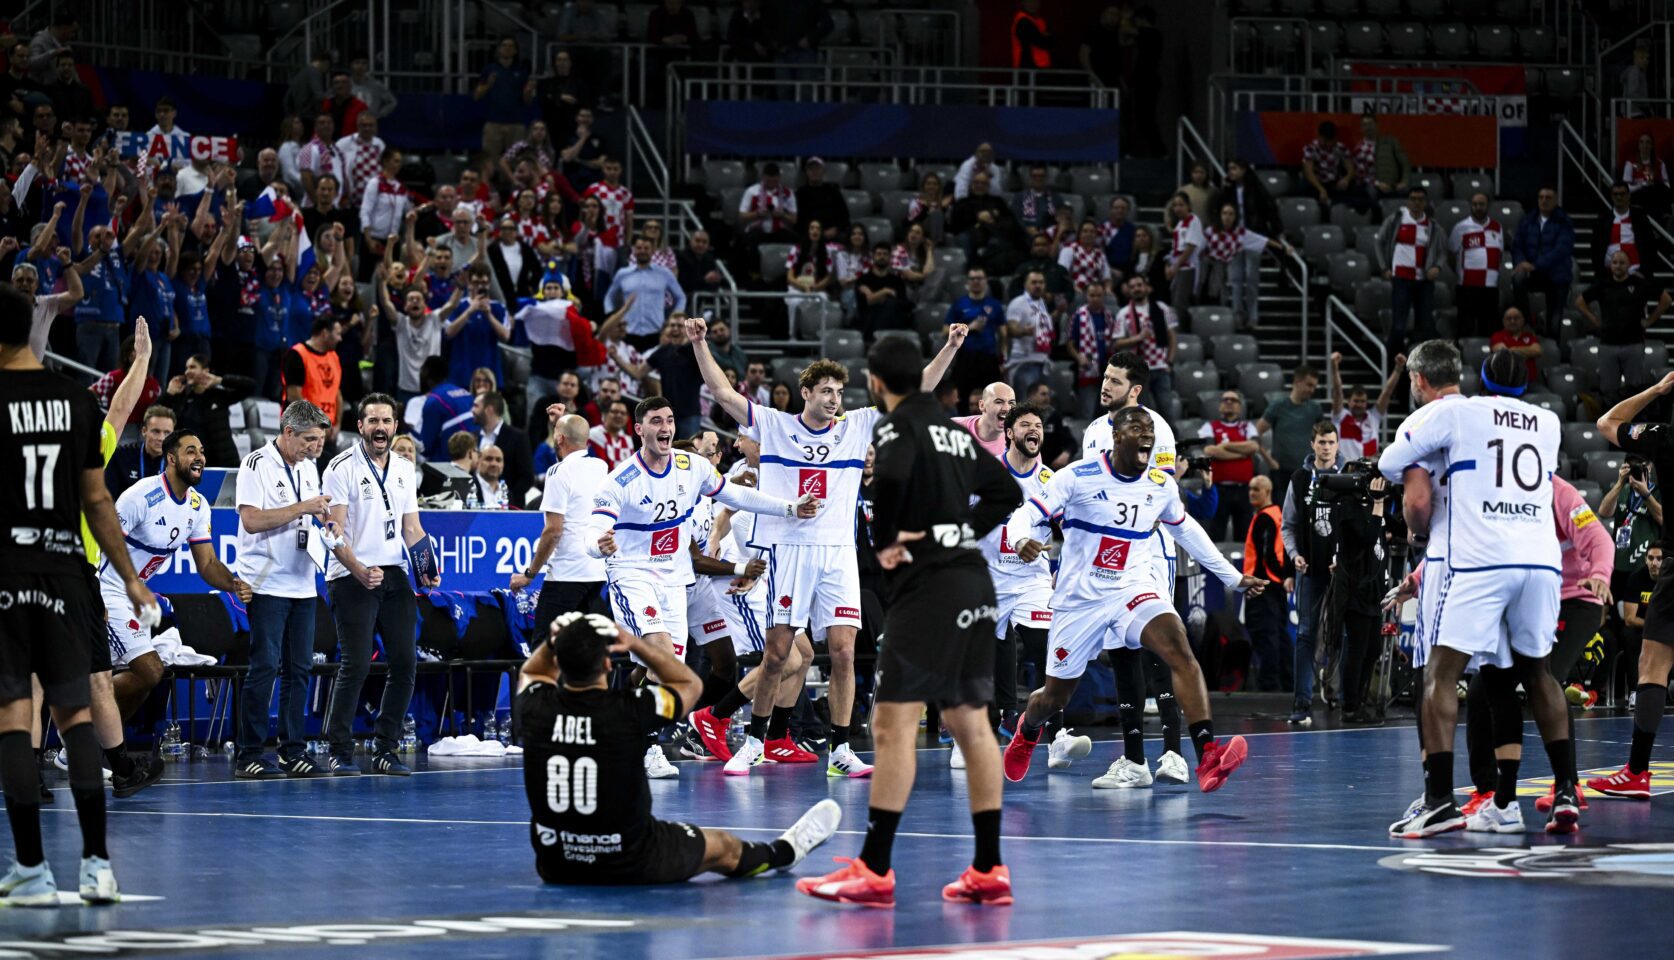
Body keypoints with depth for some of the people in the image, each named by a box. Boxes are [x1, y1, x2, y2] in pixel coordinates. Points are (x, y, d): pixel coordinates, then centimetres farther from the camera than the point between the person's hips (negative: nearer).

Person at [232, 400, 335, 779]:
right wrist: (302, 508, -19)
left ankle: (293, 751, 9)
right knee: (265, 666, -9)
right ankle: (248, 755, -6)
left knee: (299, 667, 5)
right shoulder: (257, 464, -9)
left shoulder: (309, 468, 15)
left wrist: (322, 516, 4)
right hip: (267, 584, -7)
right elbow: (251, 520, -18)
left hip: (302, 584, 7)